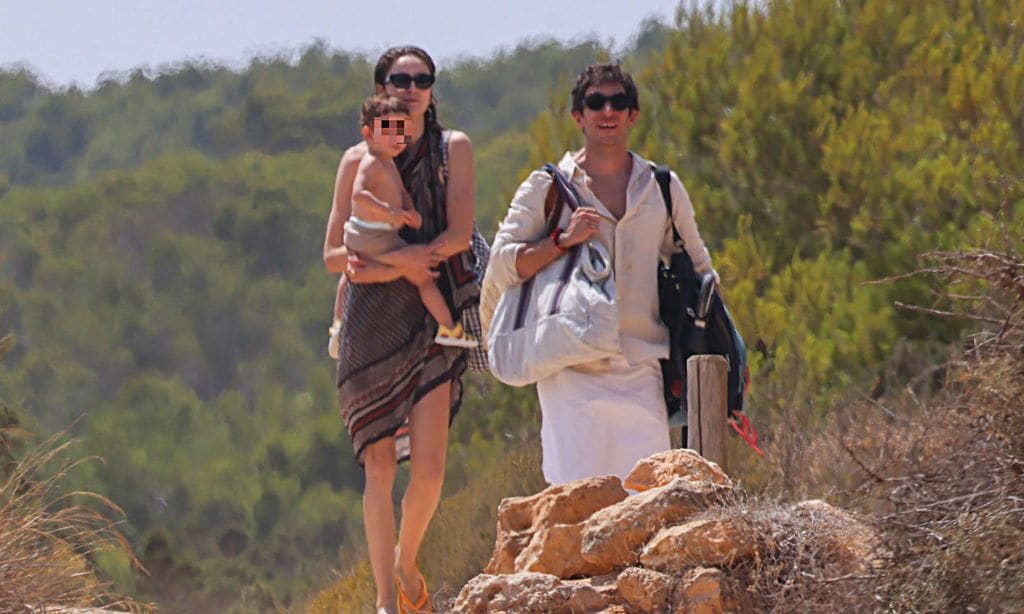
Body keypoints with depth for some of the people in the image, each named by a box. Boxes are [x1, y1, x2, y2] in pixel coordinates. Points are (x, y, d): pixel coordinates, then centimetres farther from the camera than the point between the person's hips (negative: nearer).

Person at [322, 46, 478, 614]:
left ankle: (406, 561, 18)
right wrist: (403, 260, -10)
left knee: (429, 466, -10)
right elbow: (333, 255, 7)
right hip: (371, 325, 0)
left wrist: (383, 264, -12)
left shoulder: (453, 150, 8)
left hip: (432, 319, 0)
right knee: (380, 465, -5)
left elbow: (459, 233, -3)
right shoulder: (358, 160, 10)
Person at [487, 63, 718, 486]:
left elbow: (696, 269, 25)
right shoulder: (547, 188, 6)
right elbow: (501, 267, 0)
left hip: (641, 370, 3)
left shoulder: (663, 188, 14)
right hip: (573, 368, -3)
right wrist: (562, 241, -14)